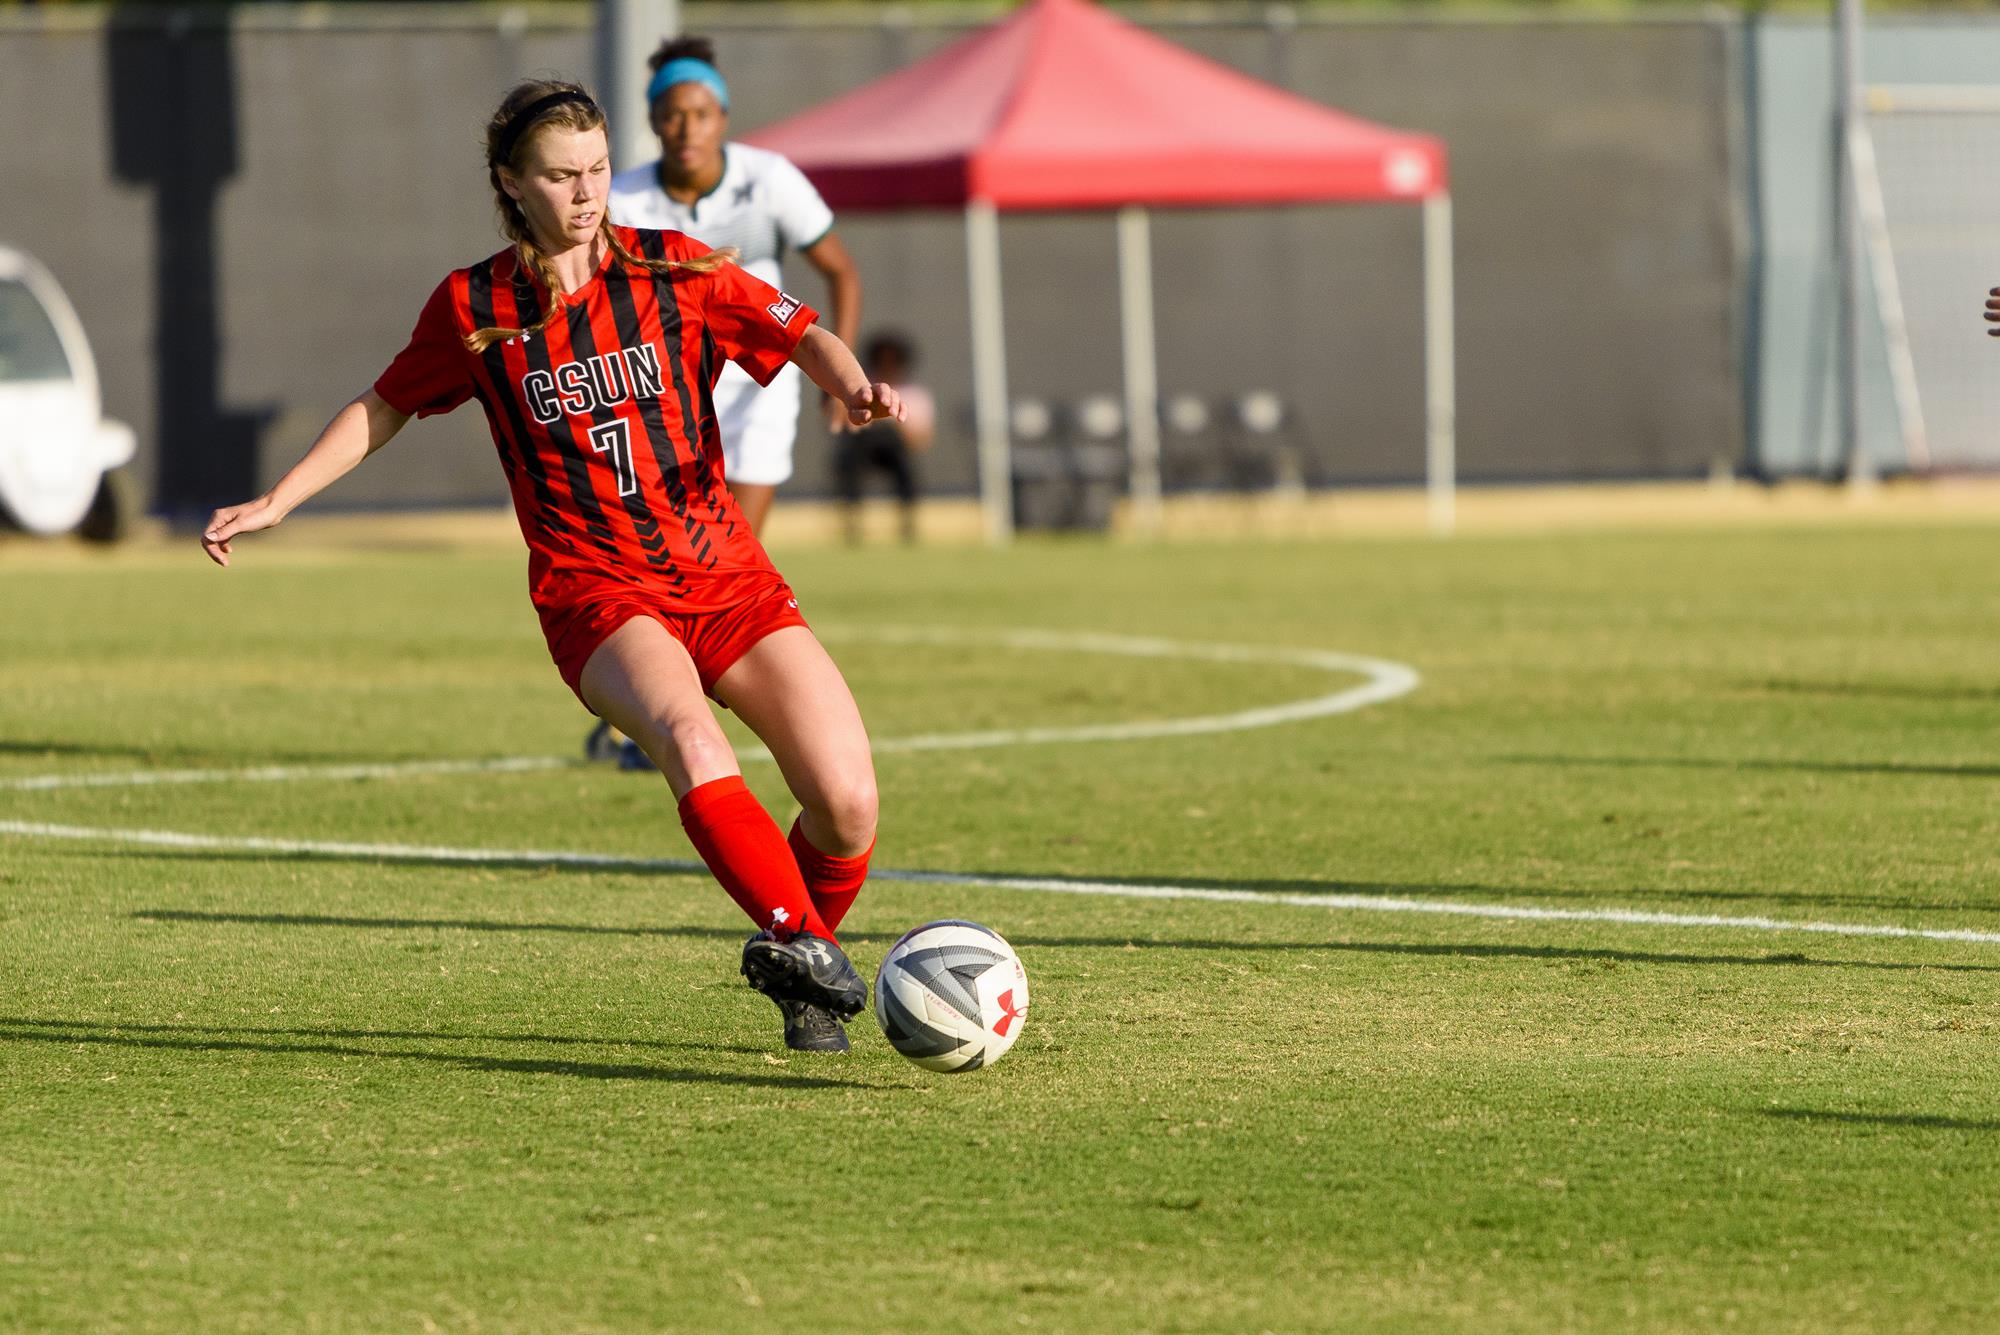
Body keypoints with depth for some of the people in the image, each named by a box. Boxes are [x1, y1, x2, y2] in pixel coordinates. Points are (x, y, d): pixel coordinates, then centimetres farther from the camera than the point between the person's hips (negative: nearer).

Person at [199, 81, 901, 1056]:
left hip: (726, 574, 2)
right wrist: (274, 503, 14)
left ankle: (801, 982, 15)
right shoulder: (473, 309, 4)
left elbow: (801, 335, -1)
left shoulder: (672, 271, 3)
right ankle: (802, 942, -44)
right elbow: (384, 408, 19)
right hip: (594, 588, -2)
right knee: (685, 736, -36)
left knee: (847, 805, -12)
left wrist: (855, 388, -23)